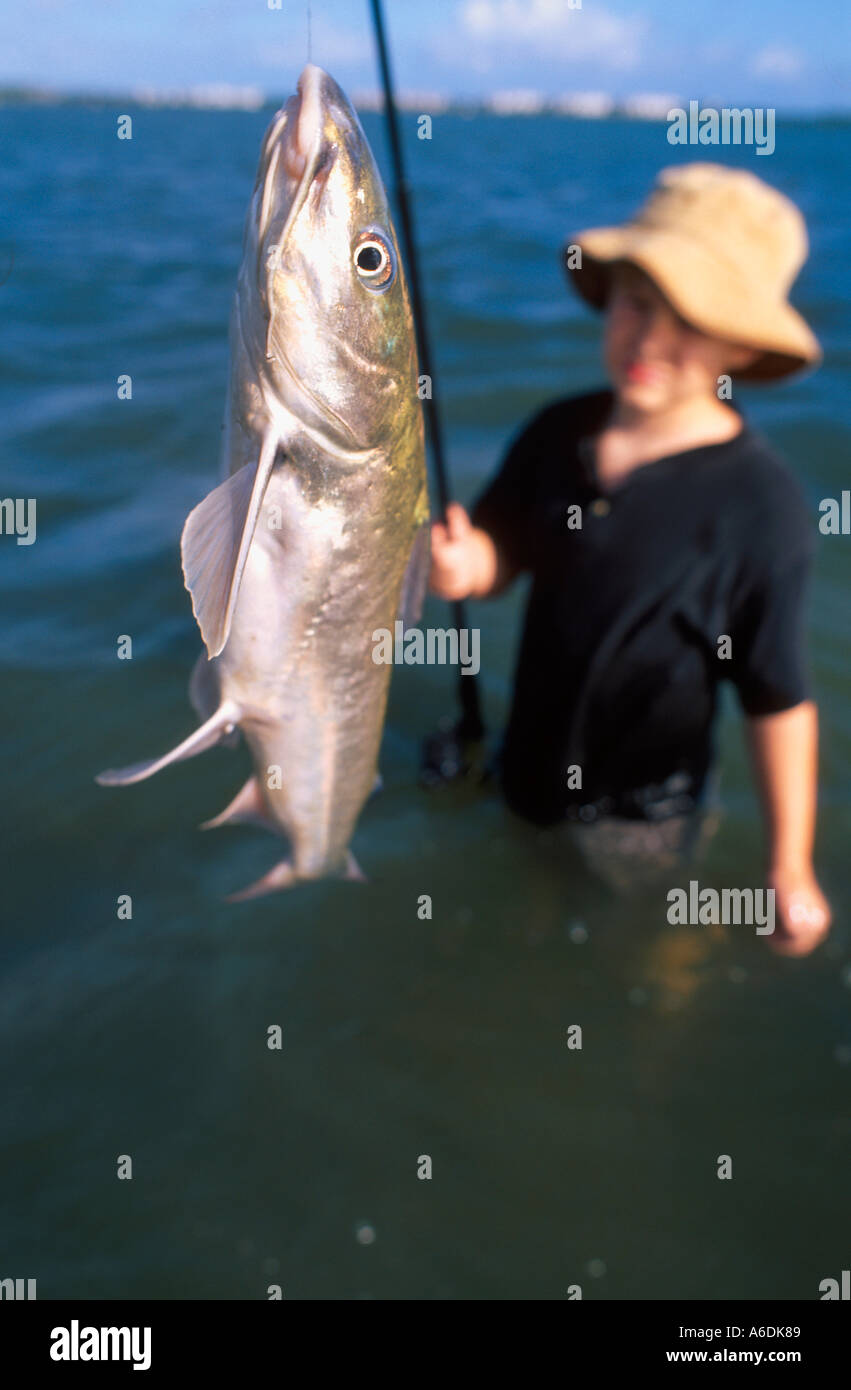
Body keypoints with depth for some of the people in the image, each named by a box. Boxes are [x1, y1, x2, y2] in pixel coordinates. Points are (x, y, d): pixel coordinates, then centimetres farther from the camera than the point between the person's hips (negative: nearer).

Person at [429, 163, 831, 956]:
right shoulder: (556, 435, -11)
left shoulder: (760, 505, -25)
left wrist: (790, 868, -16)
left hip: (639, 825, -5)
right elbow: (506, 549, 0)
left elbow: (779, 700, -21)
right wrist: (468, 561, -25)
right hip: (530, 769, 5)